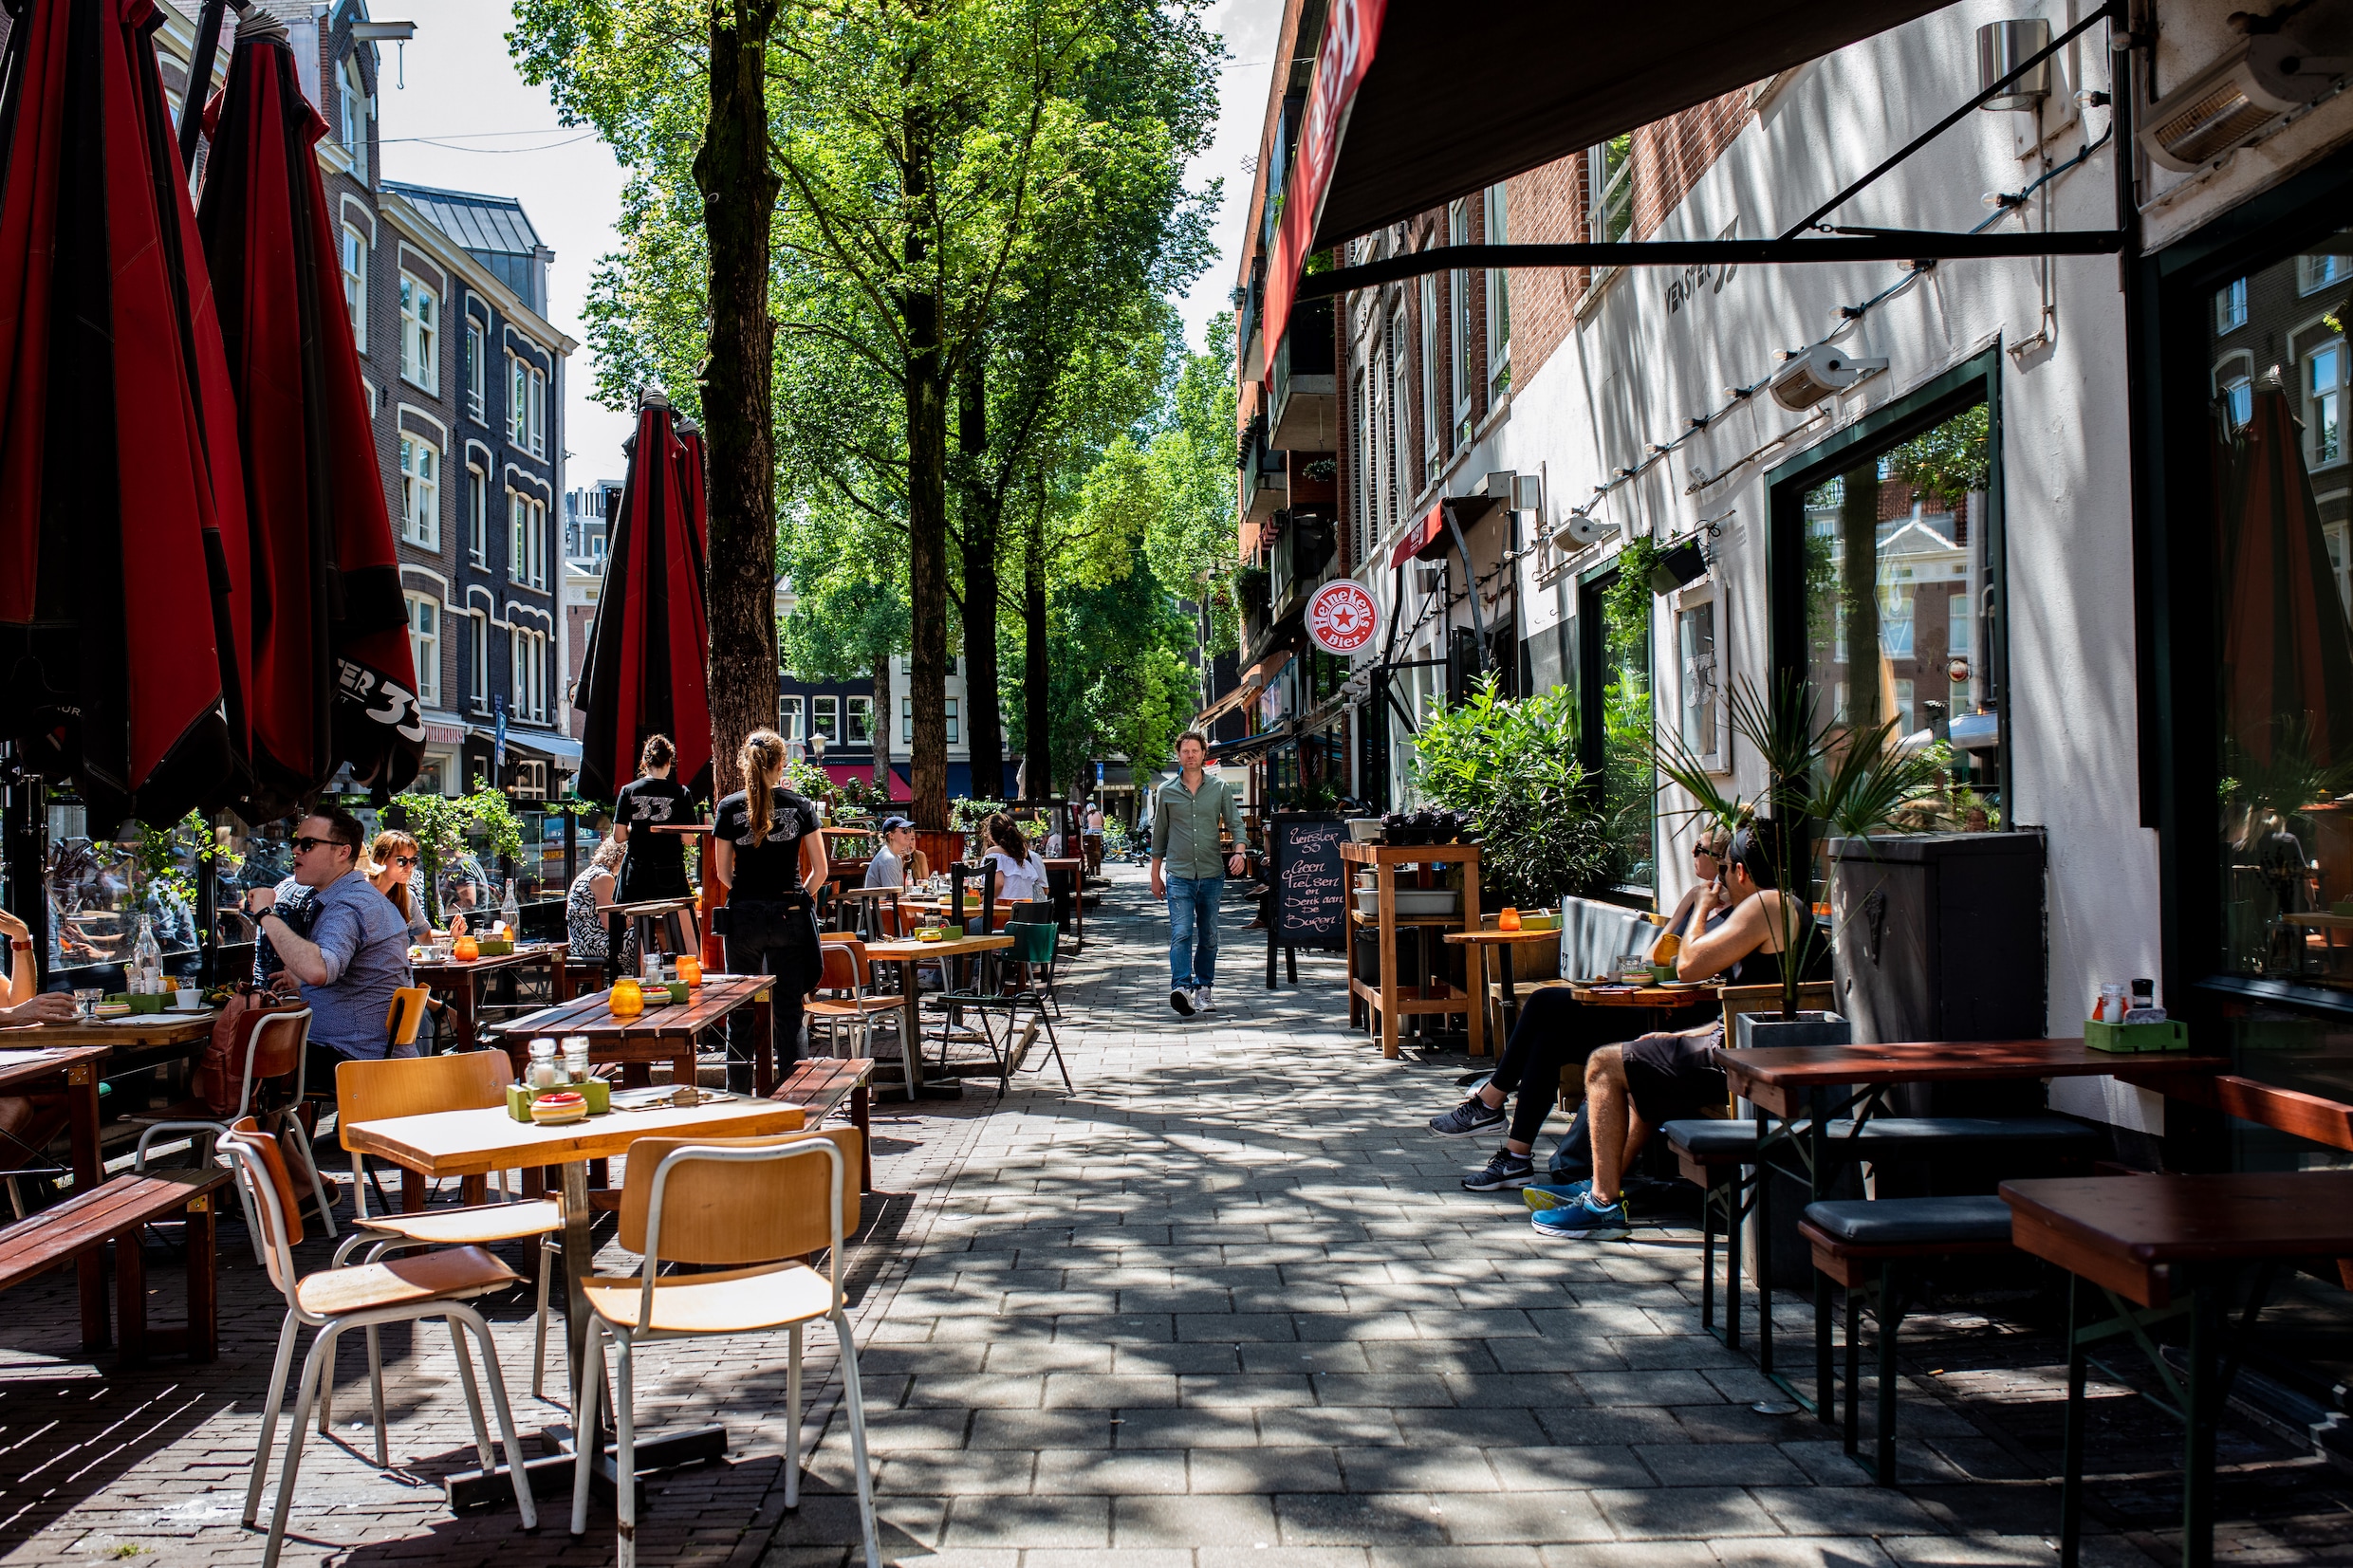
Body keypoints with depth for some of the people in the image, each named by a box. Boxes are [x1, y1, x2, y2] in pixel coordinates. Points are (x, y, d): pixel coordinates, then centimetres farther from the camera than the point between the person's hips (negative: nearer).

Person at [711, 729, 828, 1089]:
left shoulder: (729, 808, -1)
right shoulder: (800, 806, -2)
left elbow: (723, 872, 3)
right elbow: (820, 870, -1)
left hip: (743, 916, 0)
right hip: (788, 917, 0)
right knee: (789, 1011, 6)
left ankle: (738, 1095, 15)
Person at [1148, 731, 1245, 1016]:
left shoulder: (1220, 788, 6)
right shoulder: (1166, 792, 6)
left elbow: (1235, 823, 4)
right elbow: (1159, 835, 12)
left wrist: (1239, 851, -16)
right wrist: (1155, 875, 13)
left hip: (1212, 875, 2)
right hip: (1179, 875, -2)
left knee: (1208, 936, 9)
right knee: (1181, 933, -15)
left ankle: (1204, 987, 22)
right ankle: (1181, 988, -25)